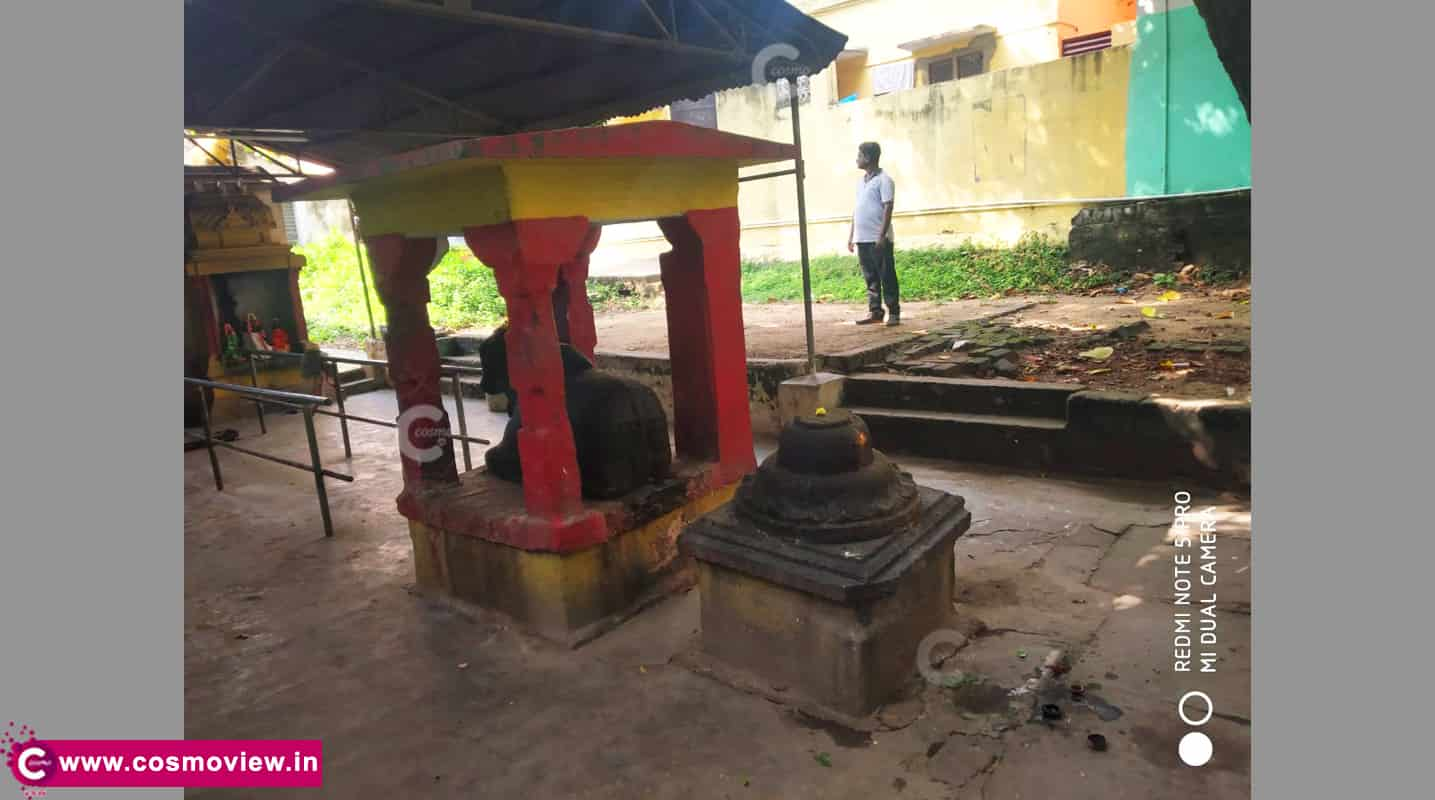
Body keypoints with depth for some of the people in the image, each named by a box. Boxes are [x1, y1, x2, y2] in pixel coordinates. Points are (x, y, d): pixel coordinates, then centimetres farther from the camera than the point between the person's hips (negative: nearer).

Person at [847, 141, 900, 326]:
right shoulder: (861, 182, 17)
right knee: (871, 278, 10)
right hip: (862, 239, 7)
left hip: (878, 239, -7)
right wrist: (851, 235, 16)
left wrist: (882, 236, -19)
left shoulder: (884, 180, -6)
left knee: (887, 277, -2)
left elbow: (888, 209, -12)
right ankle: (874, 311, 16)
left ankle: (894, 312, 4)